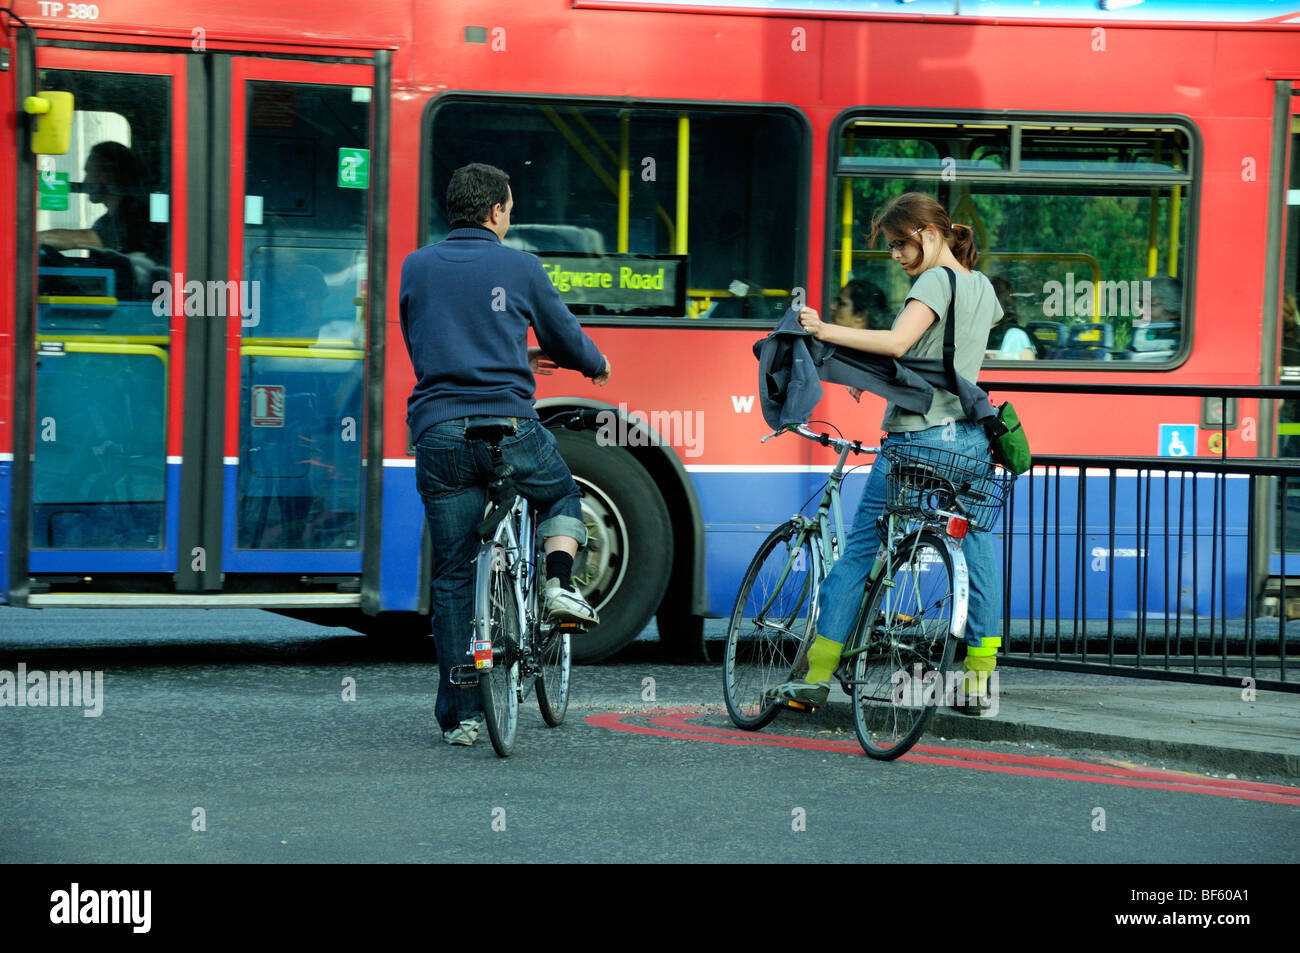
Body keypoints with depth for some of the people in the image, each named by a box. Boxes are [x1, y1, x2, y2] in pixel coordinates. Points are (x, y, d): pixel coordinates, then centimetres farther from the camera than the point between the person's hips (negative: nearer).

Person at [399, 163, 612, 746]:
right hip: (509, 427, -2)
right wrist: (597, 365, 38)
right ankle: (558, 584, 5)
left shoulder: (416, 269, 12)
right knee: (562, 496, 31)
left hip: (439, 435, 2)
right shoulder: (519, 269, 3)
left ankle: (459, 716, 5)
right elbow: (567, 341, 13)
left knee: (453, 578, 7)